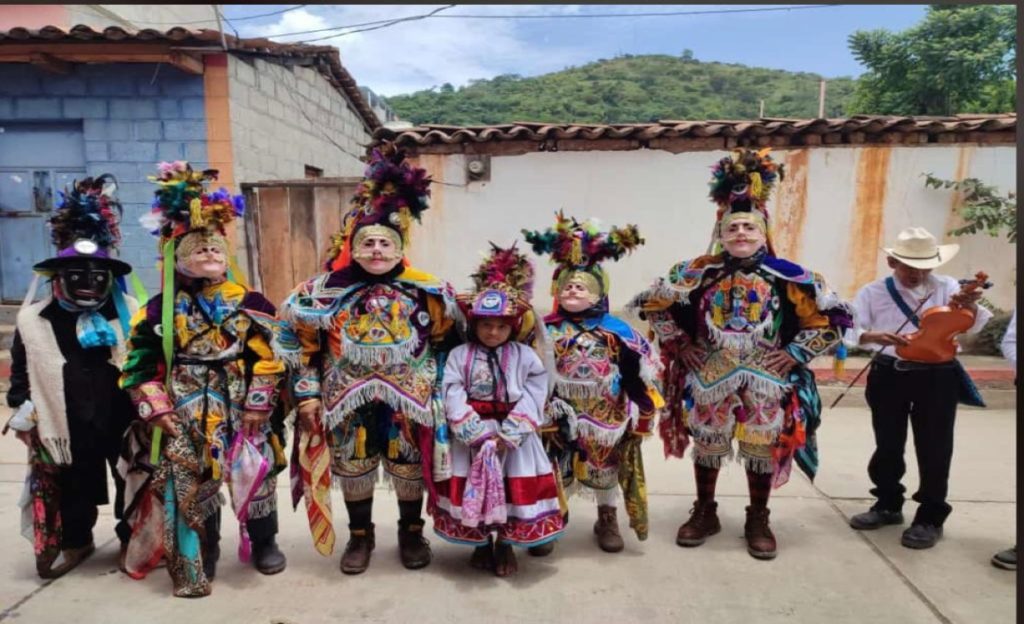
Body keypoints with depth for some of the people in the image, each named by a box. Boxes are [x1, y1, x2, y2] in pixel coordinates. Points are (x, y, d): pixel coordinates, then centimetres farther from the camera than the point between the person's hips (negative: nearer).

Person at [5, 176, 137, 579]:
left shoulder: (131, 315, -3)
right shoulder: (34, 321, -1)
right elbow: (22, 372, 6)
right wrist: (23, 412, 2)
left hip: (124, 419, 0)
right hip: (70, 426, 1)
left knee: (132, 481, 13)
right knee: (73, 488, 15)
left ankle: (133, 537, 33)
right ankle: (76, 542, 36)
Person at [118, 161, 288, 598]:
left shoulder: (249, 303, -2)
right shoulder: (159, 310, 0)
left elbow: (266, 357, -4)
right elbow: (140, 365, 3)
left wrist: (258, 403, -8)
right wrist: (156, 408, -4)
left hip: (239, 409, 0)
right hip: (185, 414, 0)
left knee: (255, 474, 8)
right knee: (191, 485, 8)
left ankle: (264, 543, 30)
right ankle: (199, 557, 26)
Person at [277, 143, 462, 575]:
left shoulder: (427, 292, -7)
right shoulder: (327, 292, -7)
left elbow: (449, 342, 4)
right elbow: (302, 343, 1)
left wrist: (443, 389, 2)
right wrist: (307, 392, -1)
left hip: (409, 402, 0)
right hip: (349, 402, 1)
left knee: (410, 470, 14)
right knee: (354, 470, 14)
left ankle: (412, 532, 38)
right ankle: (360, 535, 38)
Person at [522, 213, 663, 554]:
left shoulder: (615, 330, -7)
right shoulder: (546, 329, -4)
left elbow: (636, 371, -3)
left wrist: (641, 406, -2)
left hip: (605, 414, 0)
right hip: (559, 415, 0)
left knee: (605, 466, 17)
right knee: (552, 469, 7)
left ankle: (607, 520, 38)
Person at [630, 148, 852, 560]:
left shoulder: (788, 277, -7)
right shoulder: (700, 273, -6)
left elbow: (834, 317, -1)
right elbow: (652, 303, 2)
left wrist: (796, 353, -7)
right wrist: (681, 344, -2)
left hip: (766, 381, 0)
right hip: (709, 378, 1)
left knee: (762, 449, 11)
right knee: (707, 446, 12)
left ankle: (758, 521, 30)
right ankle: (704, 513, 32)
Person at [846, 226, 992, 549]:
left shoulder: (946, 287, 1)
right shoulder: (873, 292, 1)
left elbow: (972, 326, -9)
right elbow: (849, 329, -6)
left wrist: (970, 306, -31)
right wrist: (873, 336, -27)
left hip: (937, 377, -1)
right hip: (889, 375, 1)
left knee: (933, 447, 3)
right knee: (887, 444, 13)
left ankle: (931, 517, 18)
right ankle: (888, 504, 32)